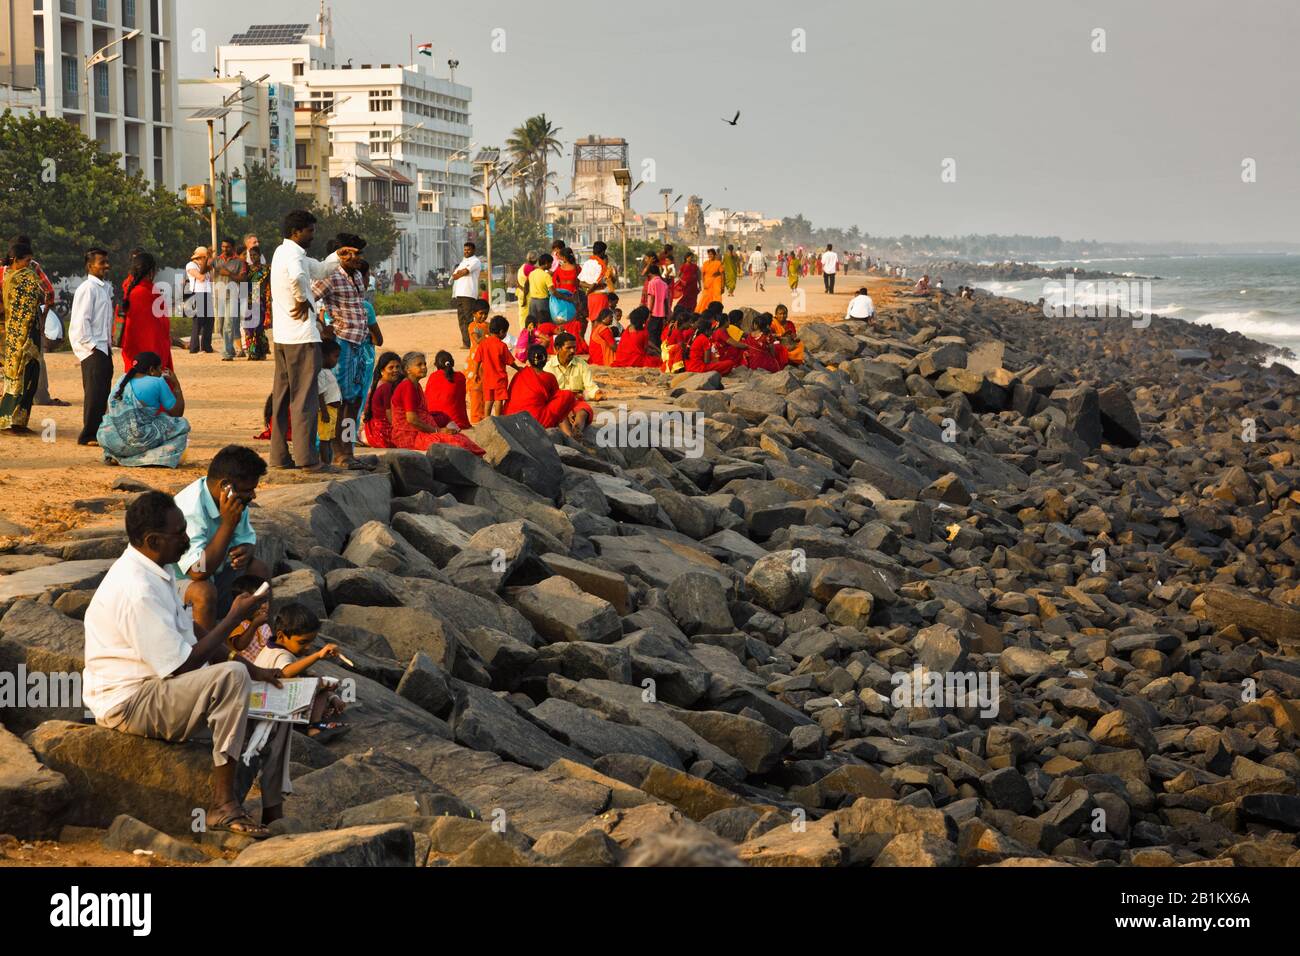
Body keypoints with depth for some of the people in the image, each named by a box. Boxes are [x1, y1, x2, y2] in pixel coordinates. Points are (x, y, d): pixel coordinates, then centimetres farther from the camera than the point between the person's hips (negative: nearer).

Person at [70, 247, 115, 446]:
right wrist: (92, 345, -17)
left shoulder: (106, 288, 15)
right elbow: (81, 321, -18)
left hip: (104, 348, 9)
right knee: (95, 392, -9)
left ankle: (97, 431, 20)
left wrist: (109, 344, 15)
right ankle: (88, 435, -4)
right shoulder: (87, 289, -13)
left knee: (103, 392, 11)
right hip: (92, 350, -9)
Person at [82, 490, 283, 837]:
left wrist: (250, 669, 4)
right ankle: (223, 804, -25)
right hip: (129, 702, -10)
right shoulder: (136, 591, -26)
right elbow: (180, 665, -25)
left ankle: (272, 811, 4)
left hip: (159, 686, 10)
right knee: (232, 676, -31)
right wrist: (235, 617, -17)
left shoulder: (154, 571, 6)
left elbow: (191, 636, 14)